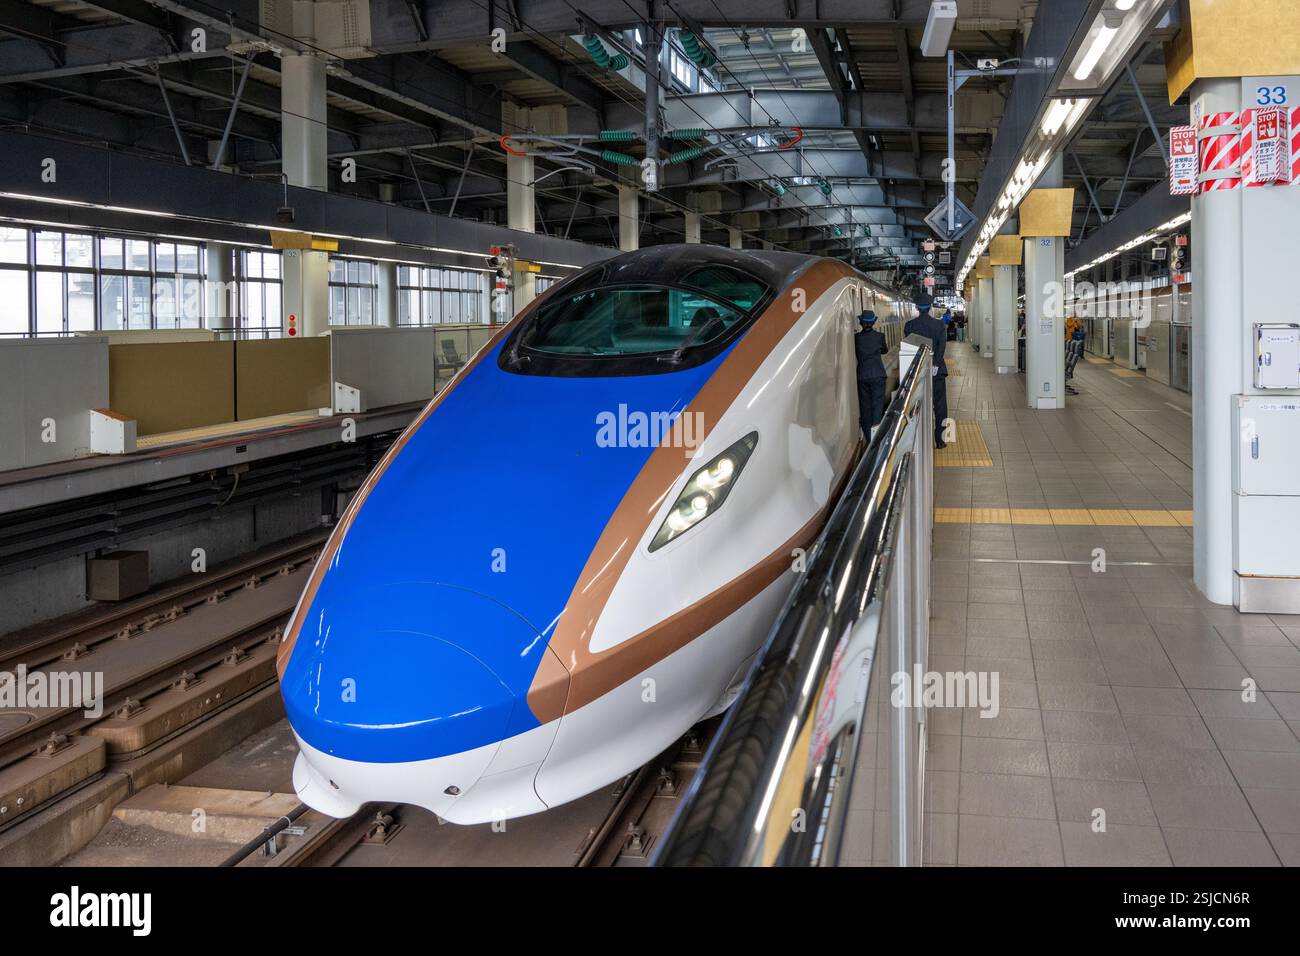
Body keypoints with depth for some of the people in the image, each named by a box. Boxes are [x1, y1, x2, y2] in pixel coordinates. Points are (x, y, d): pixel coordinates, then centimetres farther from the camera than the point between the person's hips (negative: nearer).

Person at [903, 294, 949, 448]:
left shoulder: (909, 325, -4)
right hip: (937, 371, 0)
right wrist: (935, 365, -13)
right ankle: (939, 440, 8)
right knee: (939, 405, 8)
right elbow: (941, 346, -12)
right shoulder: (939, 324, -4)